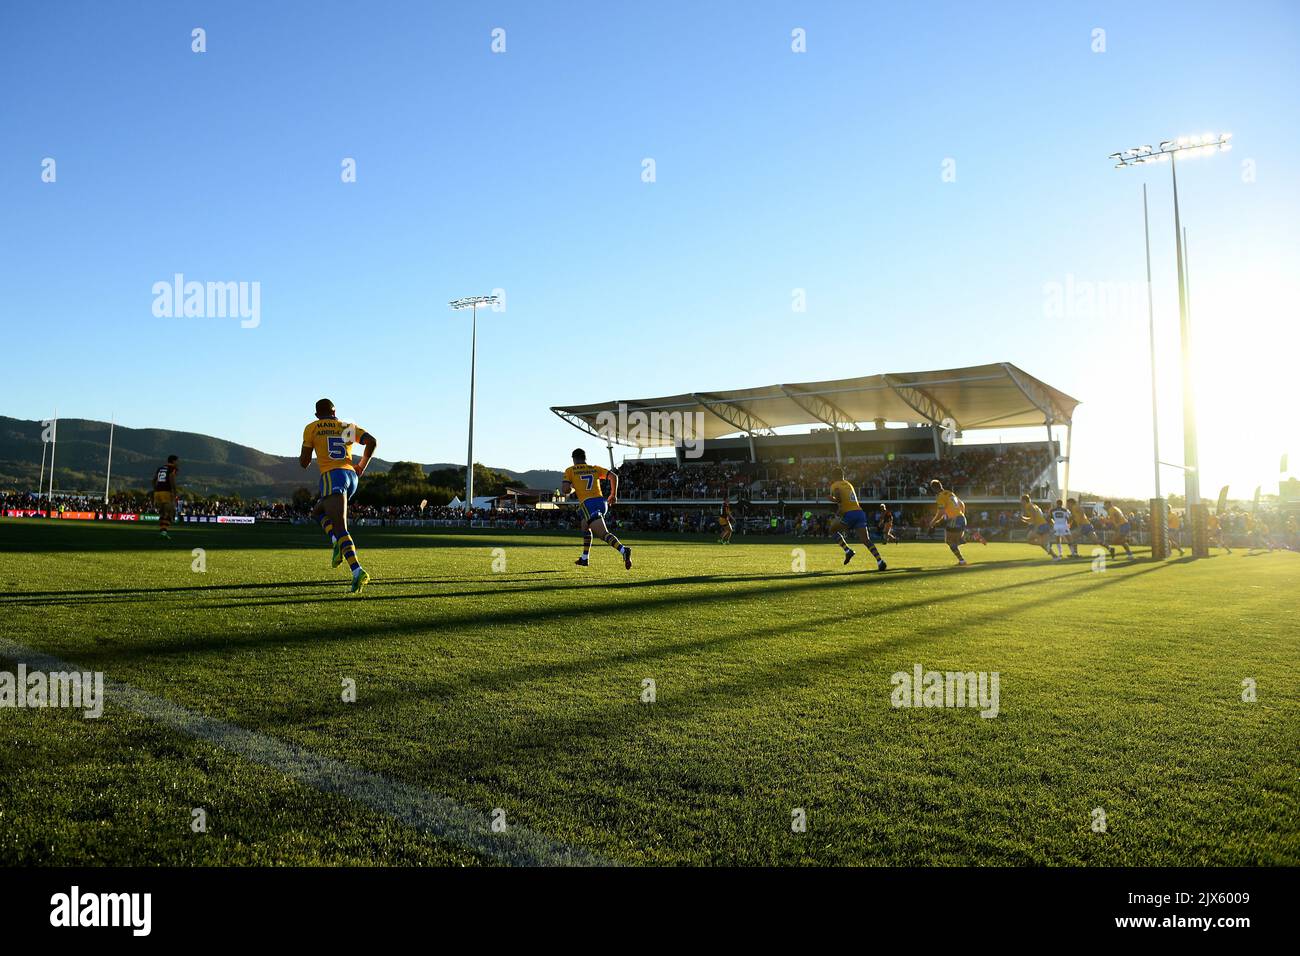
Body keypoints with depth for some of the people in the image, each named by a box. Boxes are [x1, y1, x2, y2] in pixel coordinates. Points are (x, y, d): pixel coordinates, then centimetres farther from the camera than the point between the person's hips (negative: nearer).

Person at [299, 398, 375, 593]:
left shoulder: (311, 428, 11)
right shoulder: (349, 426, 20)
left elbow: (304, 462, 9)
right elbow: (371, 441, 5)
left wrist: (301, 458, 34)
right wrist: (362, 466, 15)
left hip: (332, 476, -5)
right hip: (352, 476, 5)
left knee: (340, 528, -13)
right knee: (318, 511, 27)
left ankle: (357, 571, -27)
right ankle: (338, 543, 4)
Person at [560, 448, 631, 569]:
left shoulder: (570, 470, 11)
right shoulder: (595, 468, 20)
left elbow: (564, 490, 0)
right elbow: (614, 476, 9)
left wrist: (571, 489, 23)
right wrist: (614, 494, 20)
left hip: (588, 504, -6)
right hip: (601, 501, 6)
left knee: (604, 534, -16)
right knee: (585, 527, 30)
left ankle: (623, 550, -41)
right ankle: (584, 559, 32)